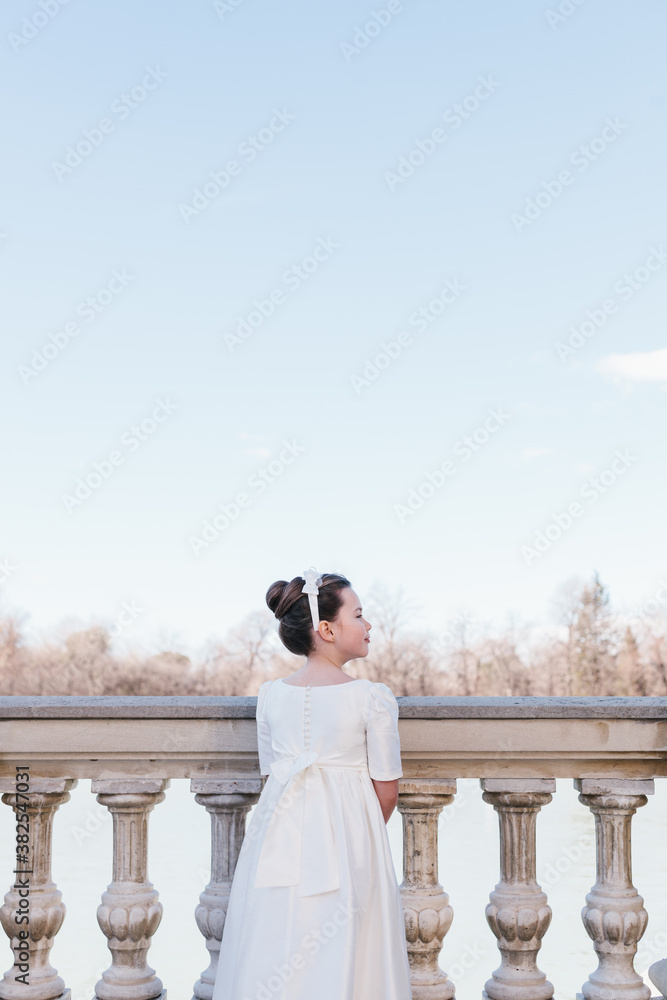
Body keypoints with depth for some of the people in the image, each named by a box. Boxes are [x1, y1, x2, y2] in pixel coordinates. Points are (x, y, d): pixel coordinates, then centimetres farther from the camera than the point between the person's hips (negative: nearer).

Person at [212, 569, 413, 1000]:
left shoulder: (270, 694, 1)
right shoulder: (374, 698, -11)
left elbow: (271, 773, 9)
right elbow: (387, 790, -5)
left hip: (279, 834, 4)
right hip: (347, 845, -4)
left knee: (273, 963, 13)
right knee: (340, 960, 6)